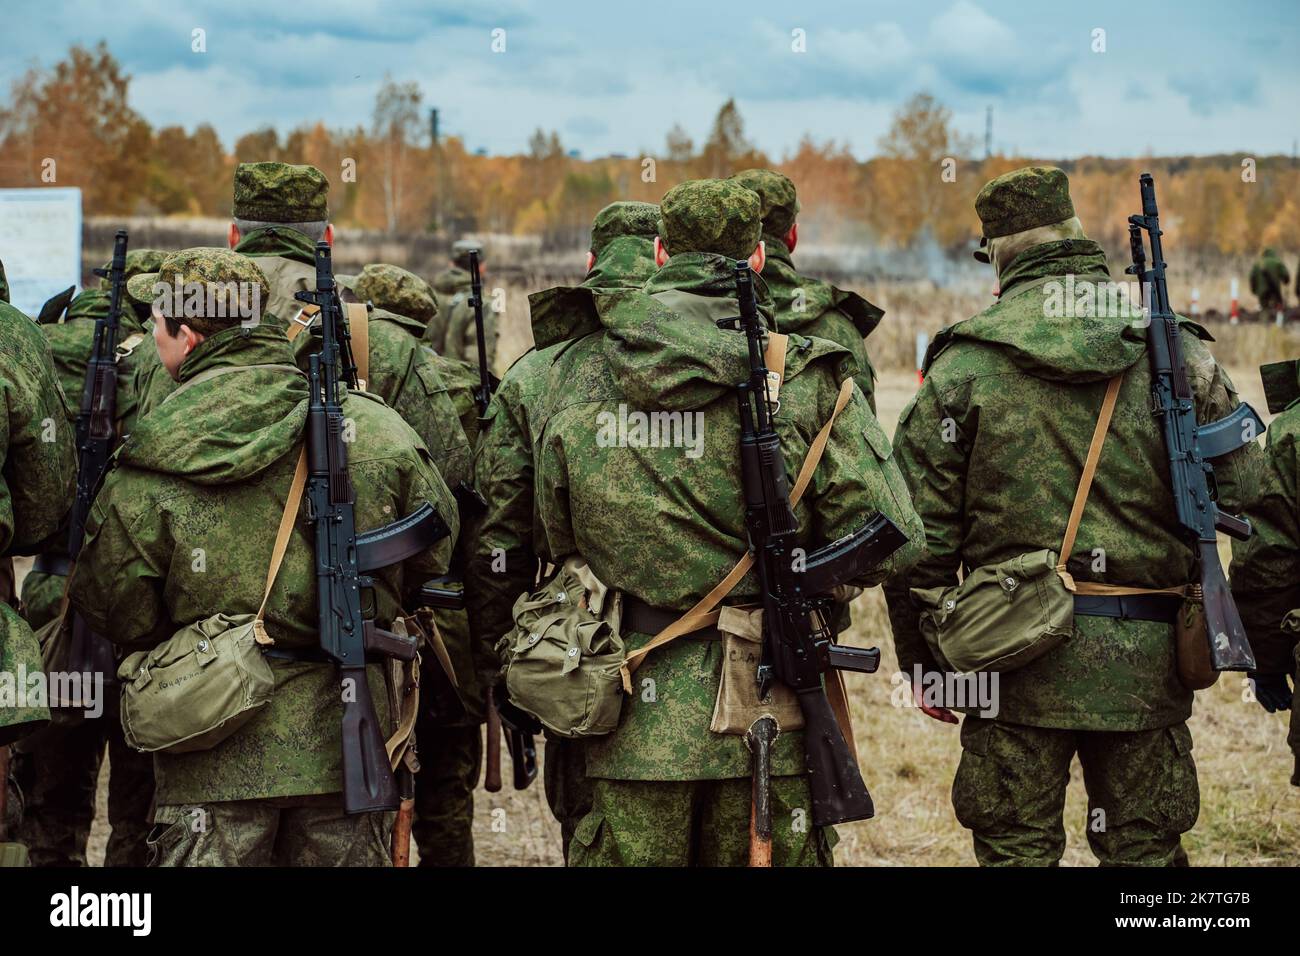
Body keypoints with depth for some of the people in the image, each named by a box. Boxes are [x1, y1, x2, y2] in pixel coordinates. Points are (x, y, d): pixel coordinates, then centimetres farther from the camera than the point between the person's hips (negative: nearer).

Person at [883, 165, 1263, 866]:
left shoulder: (964, 365, -2)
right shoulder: (1177, 353, 2)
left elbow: (920, 532, -1)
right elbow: (1246, 500, 1)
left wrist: (922, 662, 7)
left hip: (1018, 653, -1)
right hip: (1147, 655, 1)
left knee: (1015, 852, 8)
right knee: (1145, 853, 12)